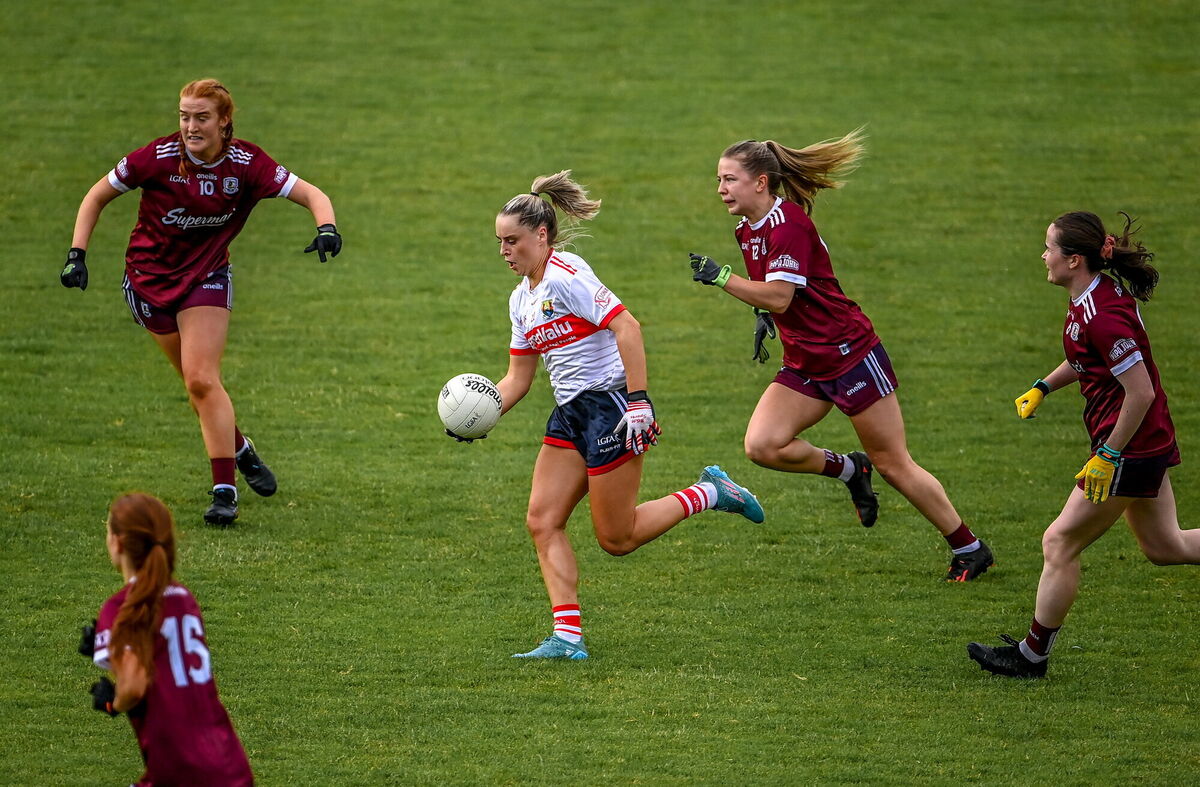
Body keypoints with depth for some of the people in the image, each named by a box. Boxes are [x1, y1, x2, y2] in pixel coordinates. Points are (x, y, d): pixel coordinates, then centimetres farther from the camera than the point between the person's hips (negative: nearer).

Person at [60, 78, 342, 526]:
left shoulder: (246, 165, -17)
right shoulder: (158, 158, -19)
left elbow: (311, 194, -14)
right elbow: (97, 197, -6)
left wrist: (326, 229, -35)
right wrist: (77, 255, -14)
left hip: (207, 276, -1)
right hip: (149, 278, 1)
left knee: (202, 380, -16)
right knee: (197, 382, 6)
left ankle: (224, 490, -14)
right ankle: (240, 450, 33)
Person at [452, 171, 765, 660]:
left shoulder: (565, 277, -14)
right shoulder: (522, 299, 14)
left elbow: (626, 327, -22)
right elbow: (517, 379, 17)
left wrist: (638, 401, -27)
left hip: (611, 407, -9)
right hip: (570, 415, 9)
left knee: (617, 538, -4)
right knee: (542, 523, -2)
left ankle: (709, 495, 13)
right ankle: (567, 637, -4)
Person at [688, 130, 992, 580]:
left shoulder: (788, 222, -19)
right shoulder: (748, 230, 8)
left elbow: (779, 296, -28)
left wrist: (721, 277, -30)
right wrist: (764, 317, 10)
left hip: (850, 353, -8)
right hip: (804, 365, 8)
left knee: (893, 464, -1)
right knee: (762, 445, -14)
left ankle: (968, 548, 14)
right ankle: (848, 470, 11)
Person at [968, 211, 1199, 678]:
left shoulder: (1101, 316, -26)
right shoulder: (1096, 295, 4)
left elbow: (1140, 391, -26)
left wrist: (1108, 456, -21)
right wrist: (1044, 387, 15)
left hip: (1128, 447, -10)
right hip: (1151, 443, 10)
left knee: (1060, 544, 1)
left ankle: (1032, 656, 12)